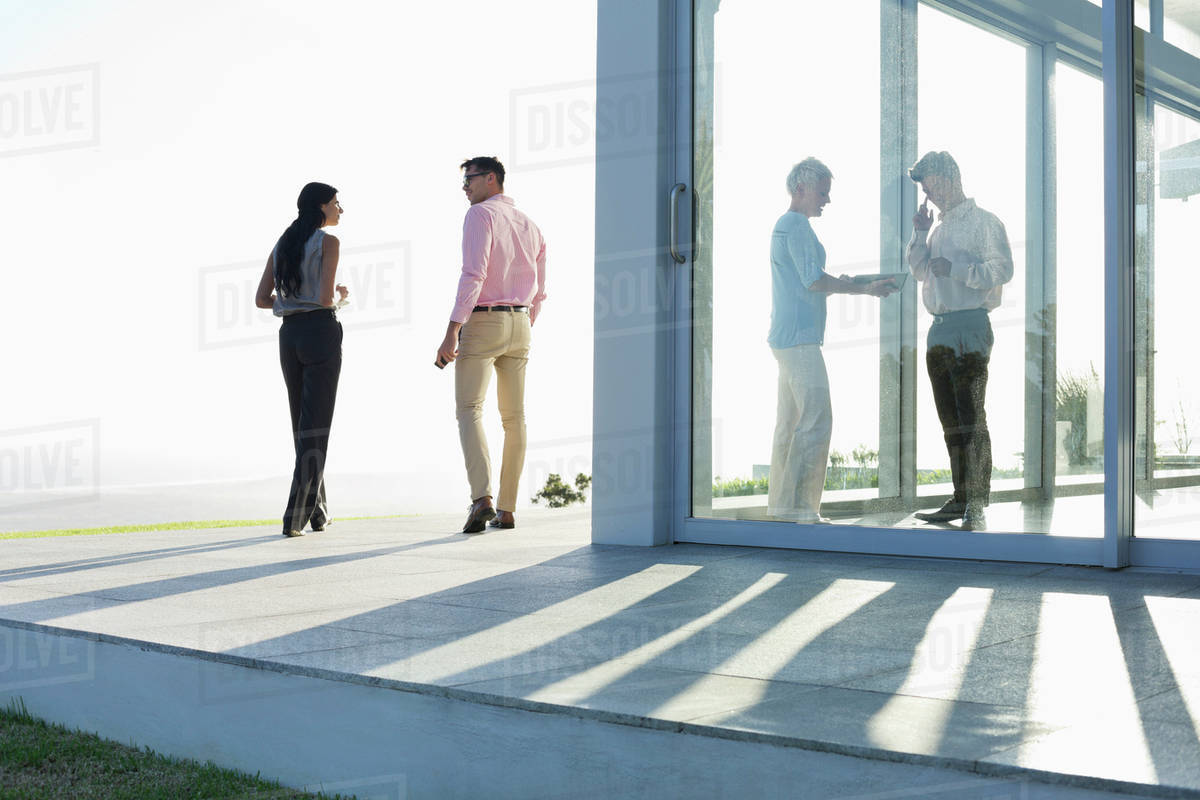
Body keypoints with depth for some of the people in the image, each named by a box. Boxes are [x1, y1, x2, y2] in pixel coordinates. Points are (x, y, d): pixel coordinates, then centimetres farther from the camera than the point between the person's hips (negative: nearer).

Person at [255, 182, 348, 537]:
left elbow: (261, 299, 10)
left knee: (302, 424, 16)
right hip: (320, 332, -7)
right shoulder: (328, 242, -6)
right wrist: (341, 296, 7)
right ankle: (296, 516, -11)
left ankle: (317, 510, 23)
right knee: (315, 427, -4)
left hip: (289, 335, 7)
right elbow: (326, 297, -16)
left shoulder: (282, 245, 15)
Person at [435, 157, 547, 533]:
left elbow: (473, 275, -19)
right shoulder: (531, 226, 15)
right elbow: (539, 291, 18)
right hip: (519, 323, 7)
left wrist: (451, 333, -22)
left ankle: (482, 499, -25)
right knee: (514, 416, 9)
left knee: (469, 410, -7)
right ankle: (507, 509, 11)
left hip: (481, 321, -6)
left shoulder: (480, 215, -8)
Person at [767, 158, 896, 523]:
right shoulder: (797, 226, -9)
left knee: (790, 421, 9)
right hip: (799, 337, -11)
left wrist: (841, 283, 15)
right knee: (816, 419, -13)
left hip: (787, 338, 11)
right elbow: (813, 280, -16)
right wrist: (865, 288, -12)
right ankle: (795, 504, -14)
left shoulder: (785, 226, 22)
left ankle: (780, 506, 10)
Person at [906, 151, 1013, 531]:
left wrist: (953, 268, -17)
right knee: (951, 422, 9)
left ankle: (977, 507, -12)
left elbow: (1002, 270, -12)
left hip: (970, 325, -8)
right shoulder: (940, 226, 22)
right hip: (940, 328, 8)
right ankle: (960, 500, 15)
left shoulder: (983, 222, -2)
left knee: (971, 418, -11)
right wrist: (920, 232, 9)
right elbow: (919, 270, 21)